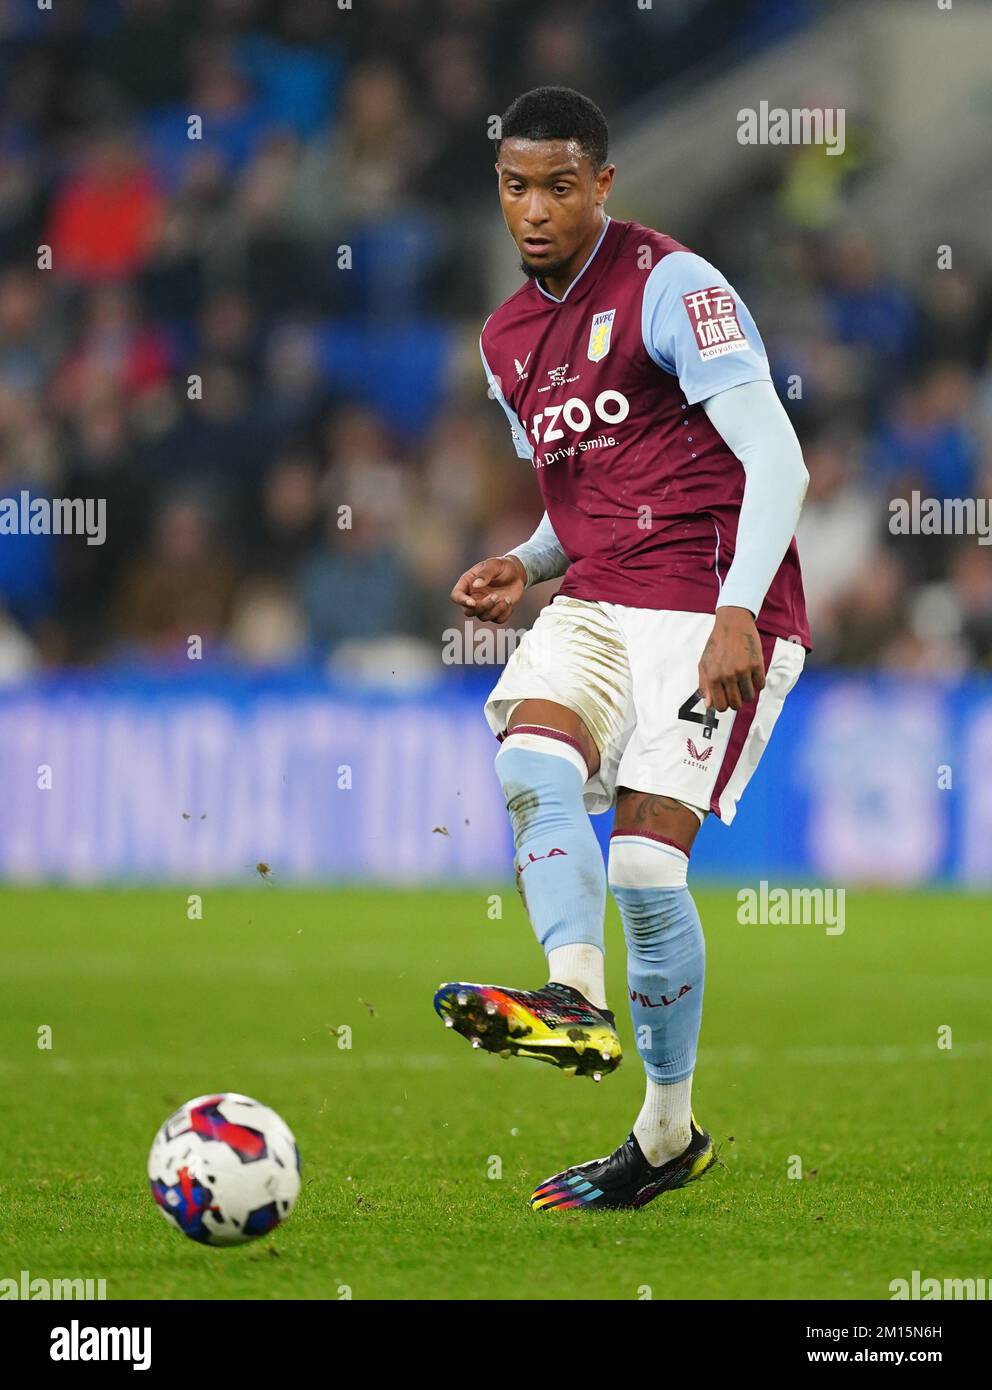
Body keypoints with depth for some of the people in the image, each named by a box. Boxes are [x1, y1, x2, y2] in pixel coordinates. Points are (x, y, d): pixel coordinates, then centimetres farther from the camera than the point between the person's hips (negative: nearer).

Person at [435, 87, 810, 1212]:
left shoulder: (672, 288, -9)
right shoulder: (508, 338, 16)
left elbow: (776, 457, -16)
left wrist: (736, 613, -27)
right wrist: (524, 565, 5)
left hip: (712, 605, -7)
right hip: (595, 603, 7)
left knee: (645, 857, -14)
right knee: (531, 761, -25)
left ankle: (670, 1132, -1)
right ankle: (574, 1003, -36)